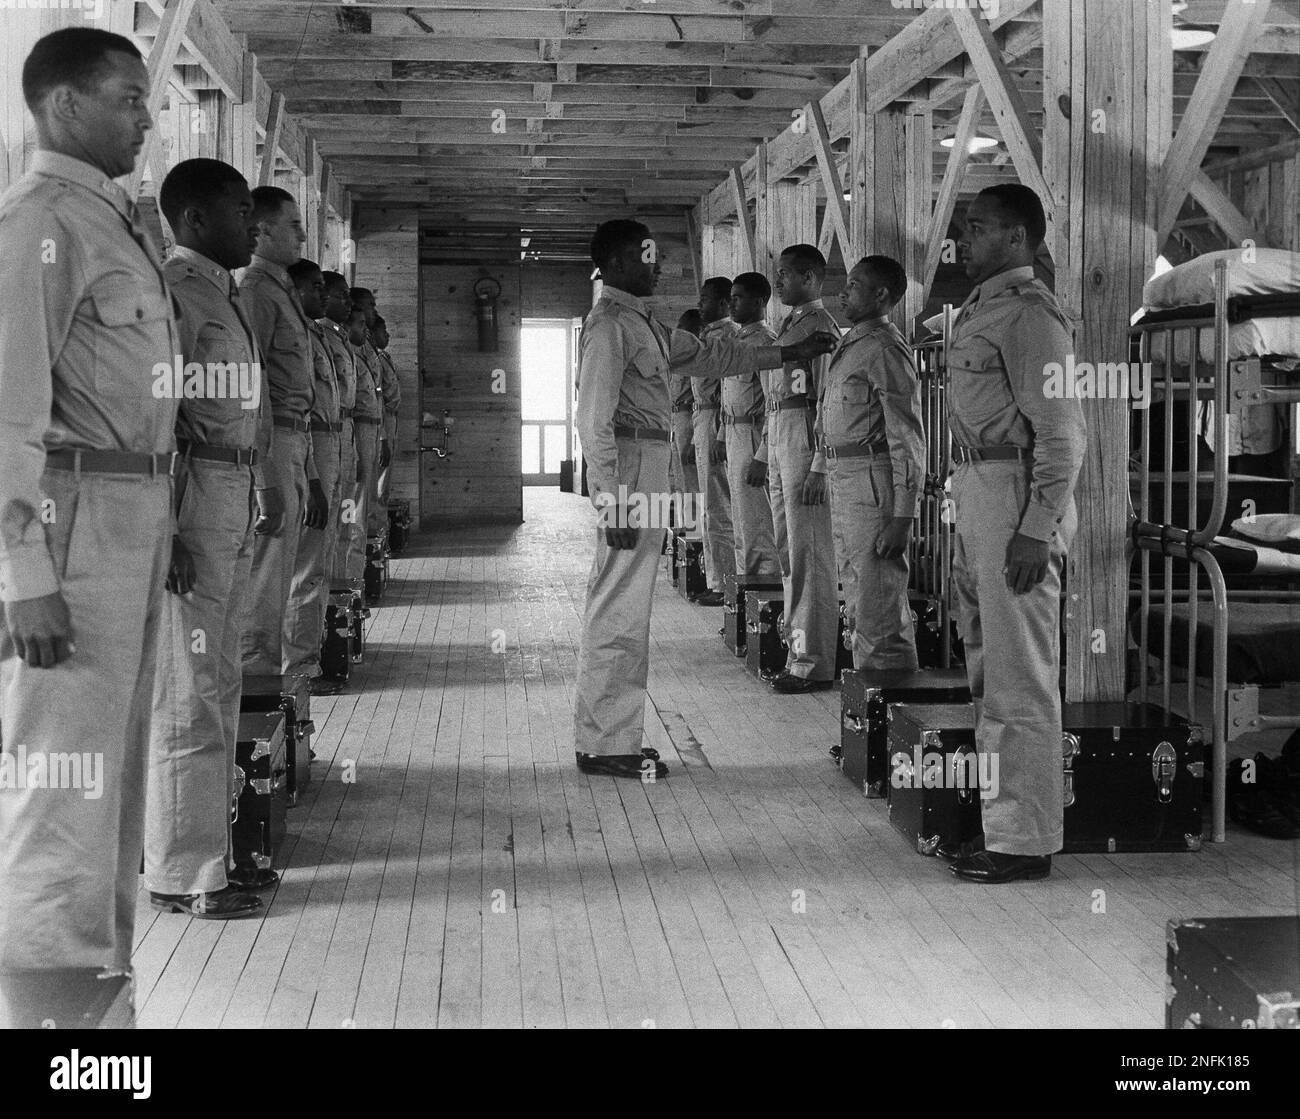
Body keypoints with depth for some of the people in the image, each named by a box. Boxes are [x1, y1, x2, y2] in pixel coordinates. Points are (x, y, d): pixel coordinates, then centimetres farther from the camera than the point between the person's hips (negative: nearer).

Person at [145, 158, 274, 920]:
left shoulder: (226, 294, 18)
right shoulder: (174, 290, -11)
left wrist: (260, 497, 13)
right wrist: (168, 530, -22)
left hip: (236, 498, 10)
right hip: (194, 494, -10)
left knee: (219, 686, 15)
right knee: (190, 693, -4)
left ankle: (211, 850, 25)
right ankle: (184, 874, 4)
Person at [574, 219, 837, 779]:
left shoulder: (641, 323, 19)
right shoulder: (609, 325, -12)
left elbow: (705, 354, 29)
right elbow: (594, 421, -17)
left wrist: (785, 354, 29)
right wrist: (615, 501, -22)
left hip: (648, 468, 10)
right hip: (628, 467, -10)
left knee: (622, 609, 12)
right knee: (619, 612, -6)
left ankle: (608, 737, 19)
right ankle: (604, 744, 0)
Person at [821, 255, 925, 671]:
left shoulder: (886, 349, -12)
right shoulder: (849, 345, 17)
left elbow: (908, 438, -17)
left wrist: (902, 516, -21)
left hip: (875, 480, -10)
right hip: (843, 481, 10)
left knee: (877, 612, -9)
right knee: (858, 607, 15)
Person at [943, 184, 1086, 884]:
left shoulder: (1029, 313, -12)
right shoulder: (981, 310, 18)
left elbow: (1062, 433, -17)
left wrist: (1036, 529, -22)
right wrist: (970, 518, 17)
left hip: (1017, 494, -11)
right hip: (975, 488, 11)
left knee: (1020, 681, -5)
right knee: (988, 674, 15)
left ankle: (1026, 841, 2)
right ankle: (1001, 826, 24)